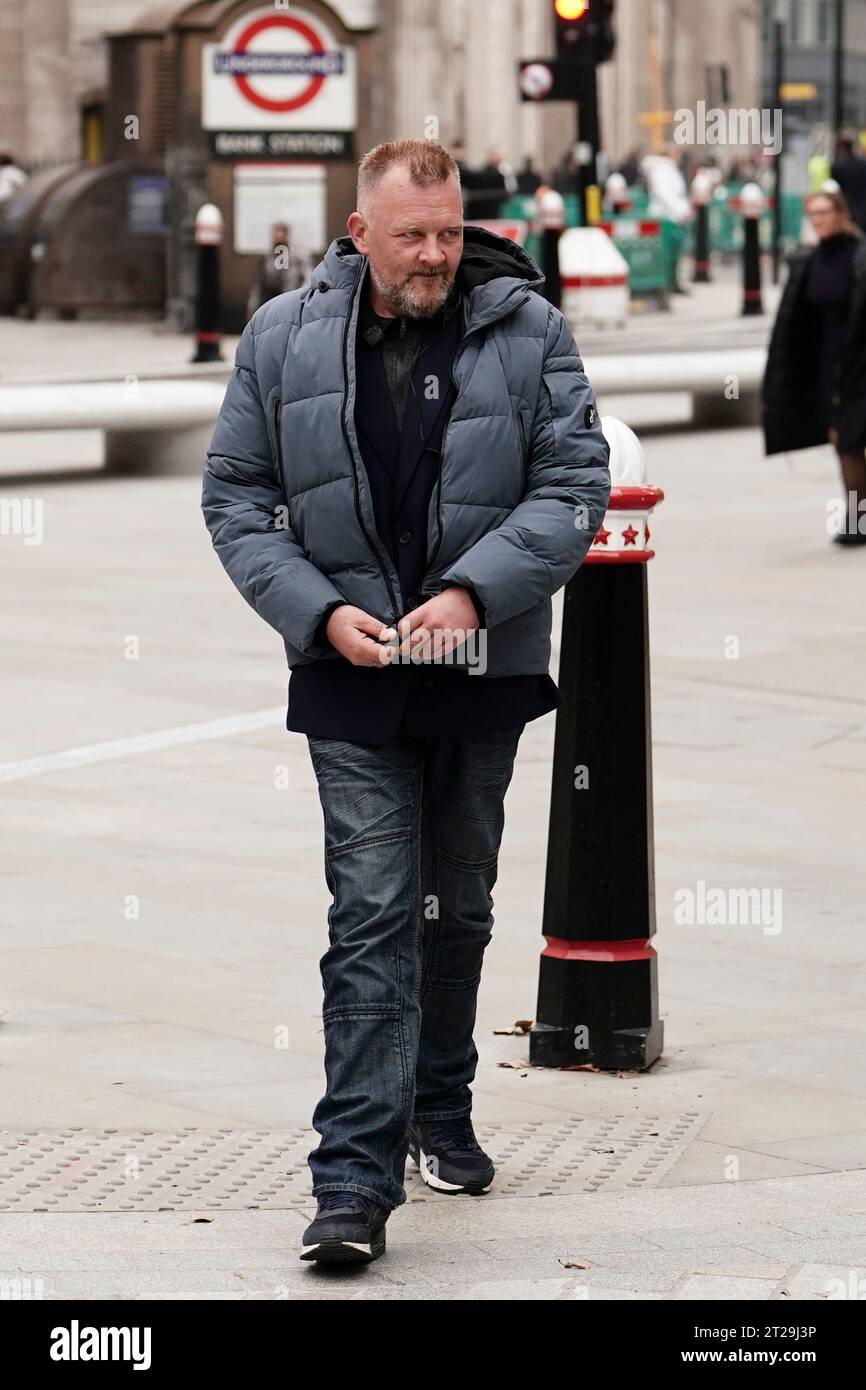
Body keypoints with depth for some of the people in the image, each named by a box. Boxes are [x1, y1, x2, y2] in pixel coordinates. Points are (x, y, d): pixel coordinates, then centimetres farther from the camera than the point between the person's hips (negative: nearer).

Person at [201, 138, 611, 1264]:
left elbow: (575, 485, -6)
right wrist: (319, 612, -10)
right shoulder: (283, 339, 0)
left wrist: (473, 591, -19)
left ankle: (442, 1116, 35)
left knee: (459, 905, 16)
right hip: (351, 673, -1)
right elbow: (234, 495, 4)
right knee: (372, 913, -10)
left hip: (484, 671, 1)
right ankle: (356, 1178, -13)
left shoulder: (528, 333, -3)